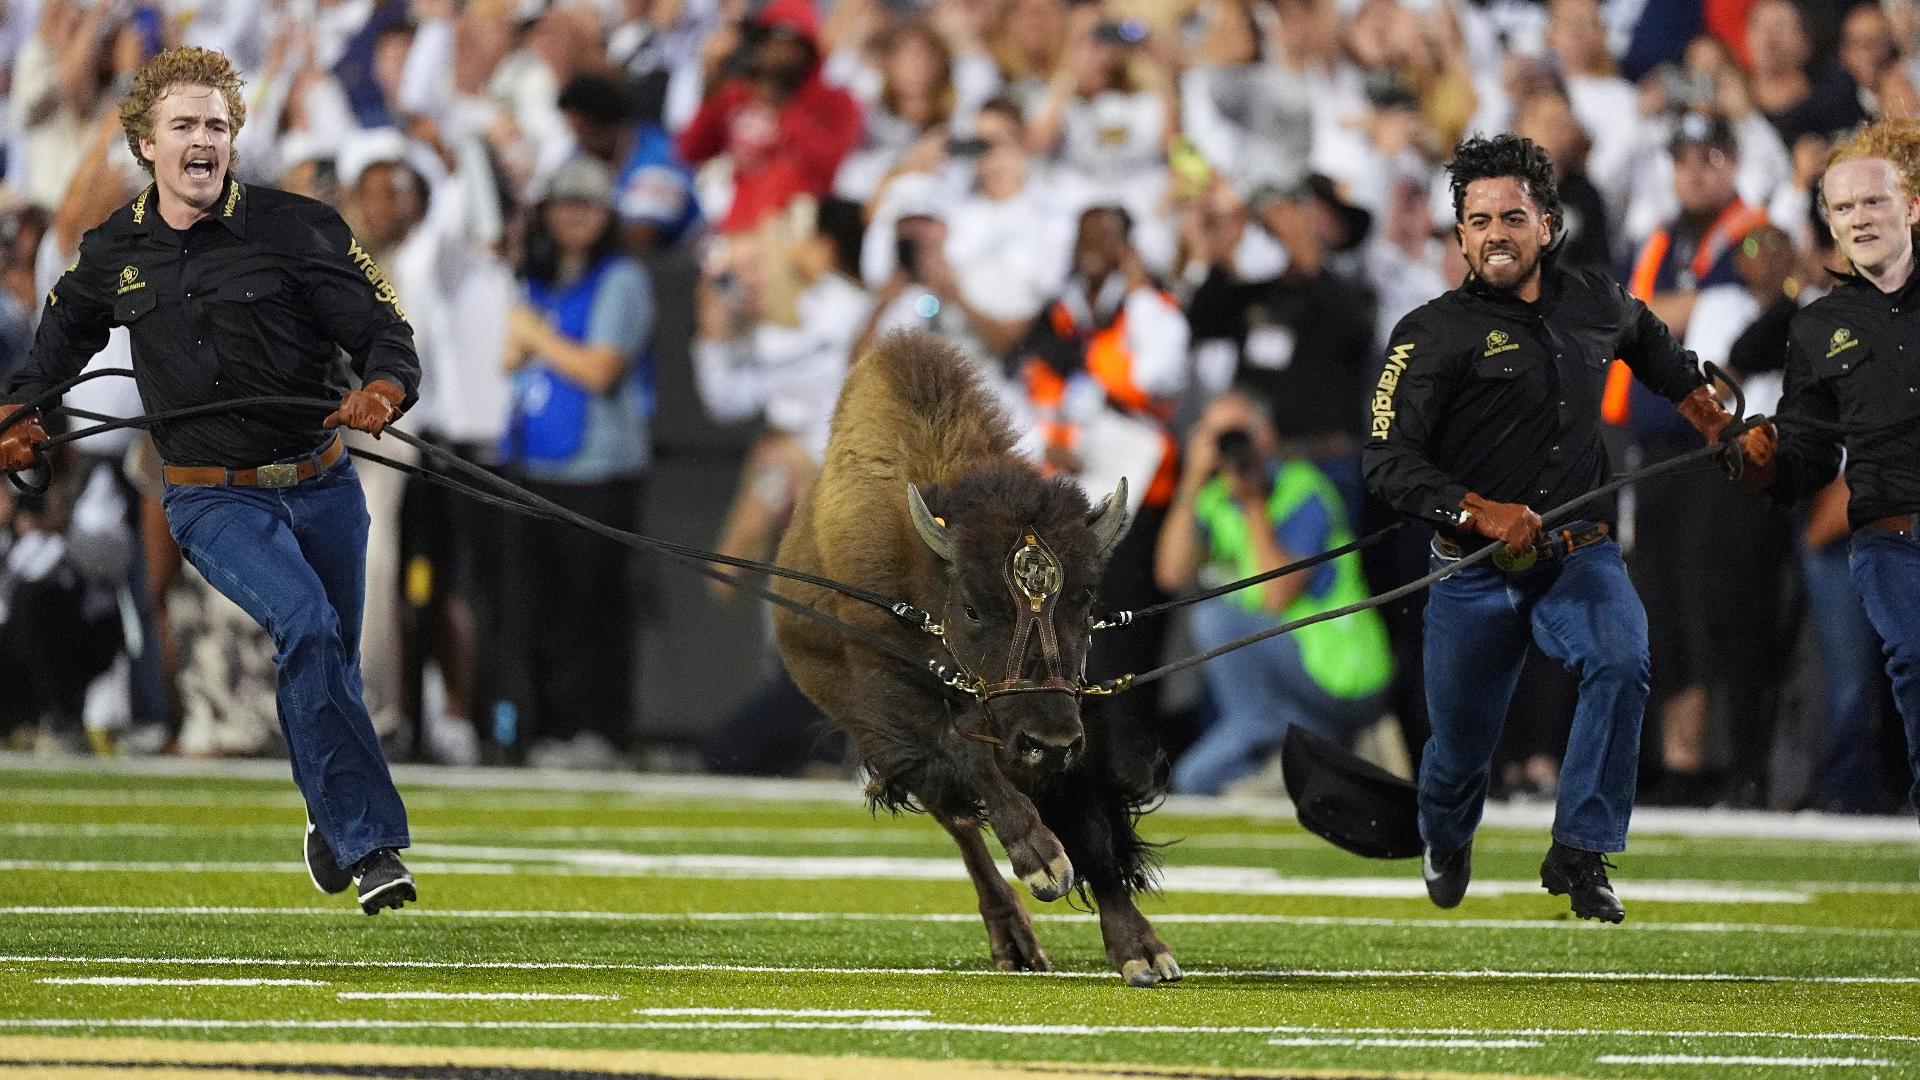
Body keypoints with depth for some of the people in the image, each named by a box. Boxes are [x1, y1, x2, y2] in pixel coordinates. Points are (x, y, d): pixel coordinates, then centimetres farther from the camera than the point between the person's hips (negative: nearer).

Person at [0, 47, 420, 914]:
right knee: (306, 624, -26)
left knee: (329, 665, 12)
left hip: (320, 485, 1)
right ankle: (367, 840, -25)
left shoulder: (298, 230, -6)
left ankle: (332, 823, 40)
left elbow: (386, 334, -7)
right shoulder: (112, 253, 4)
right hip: (213, 500, -1)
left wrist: (380, 391, -28)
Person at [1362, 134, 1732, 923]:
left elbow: (1658, 352, 31)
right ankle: (1446, 843, 44)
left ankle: (1580, 853, -19)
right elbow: (1388, 461, -15)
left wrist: (1720, 429, 26)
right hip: (1475, 574, -2)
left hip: (1579, 555, 2)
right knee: (1462, 739, 7)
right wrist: (1483, 512, -27)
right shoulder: (1433, 334, -7)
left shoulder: (1595, 306, 6)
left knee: (1621, 662, -28)